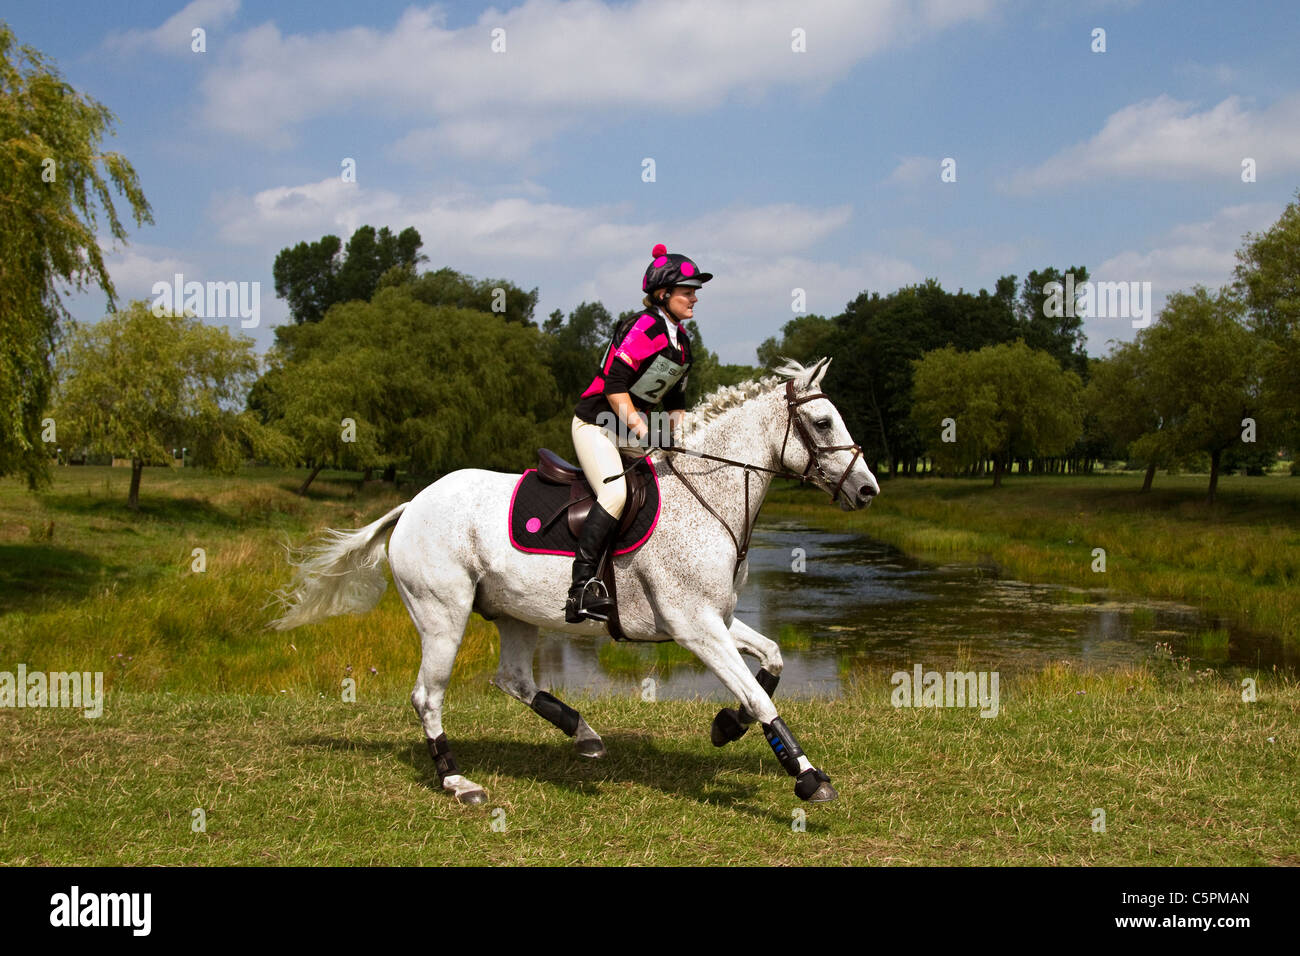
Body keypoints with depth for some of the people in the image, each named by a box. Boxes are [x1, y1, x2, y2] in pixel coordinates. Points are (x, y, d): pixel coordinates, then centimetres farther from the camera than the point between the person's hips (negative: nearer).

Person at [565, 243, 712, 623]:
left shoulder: (681, 340, 12)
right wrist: (641, 429, -27)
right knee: (615, 492, -29)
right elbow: (614, 384, -23)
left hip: (633, 430, 10)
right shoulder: (644, 327, -17)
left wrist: (681, 436, 6)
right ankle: (582, 588, -30)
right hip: (596, 423, -9)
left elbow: (675, 398, 19)